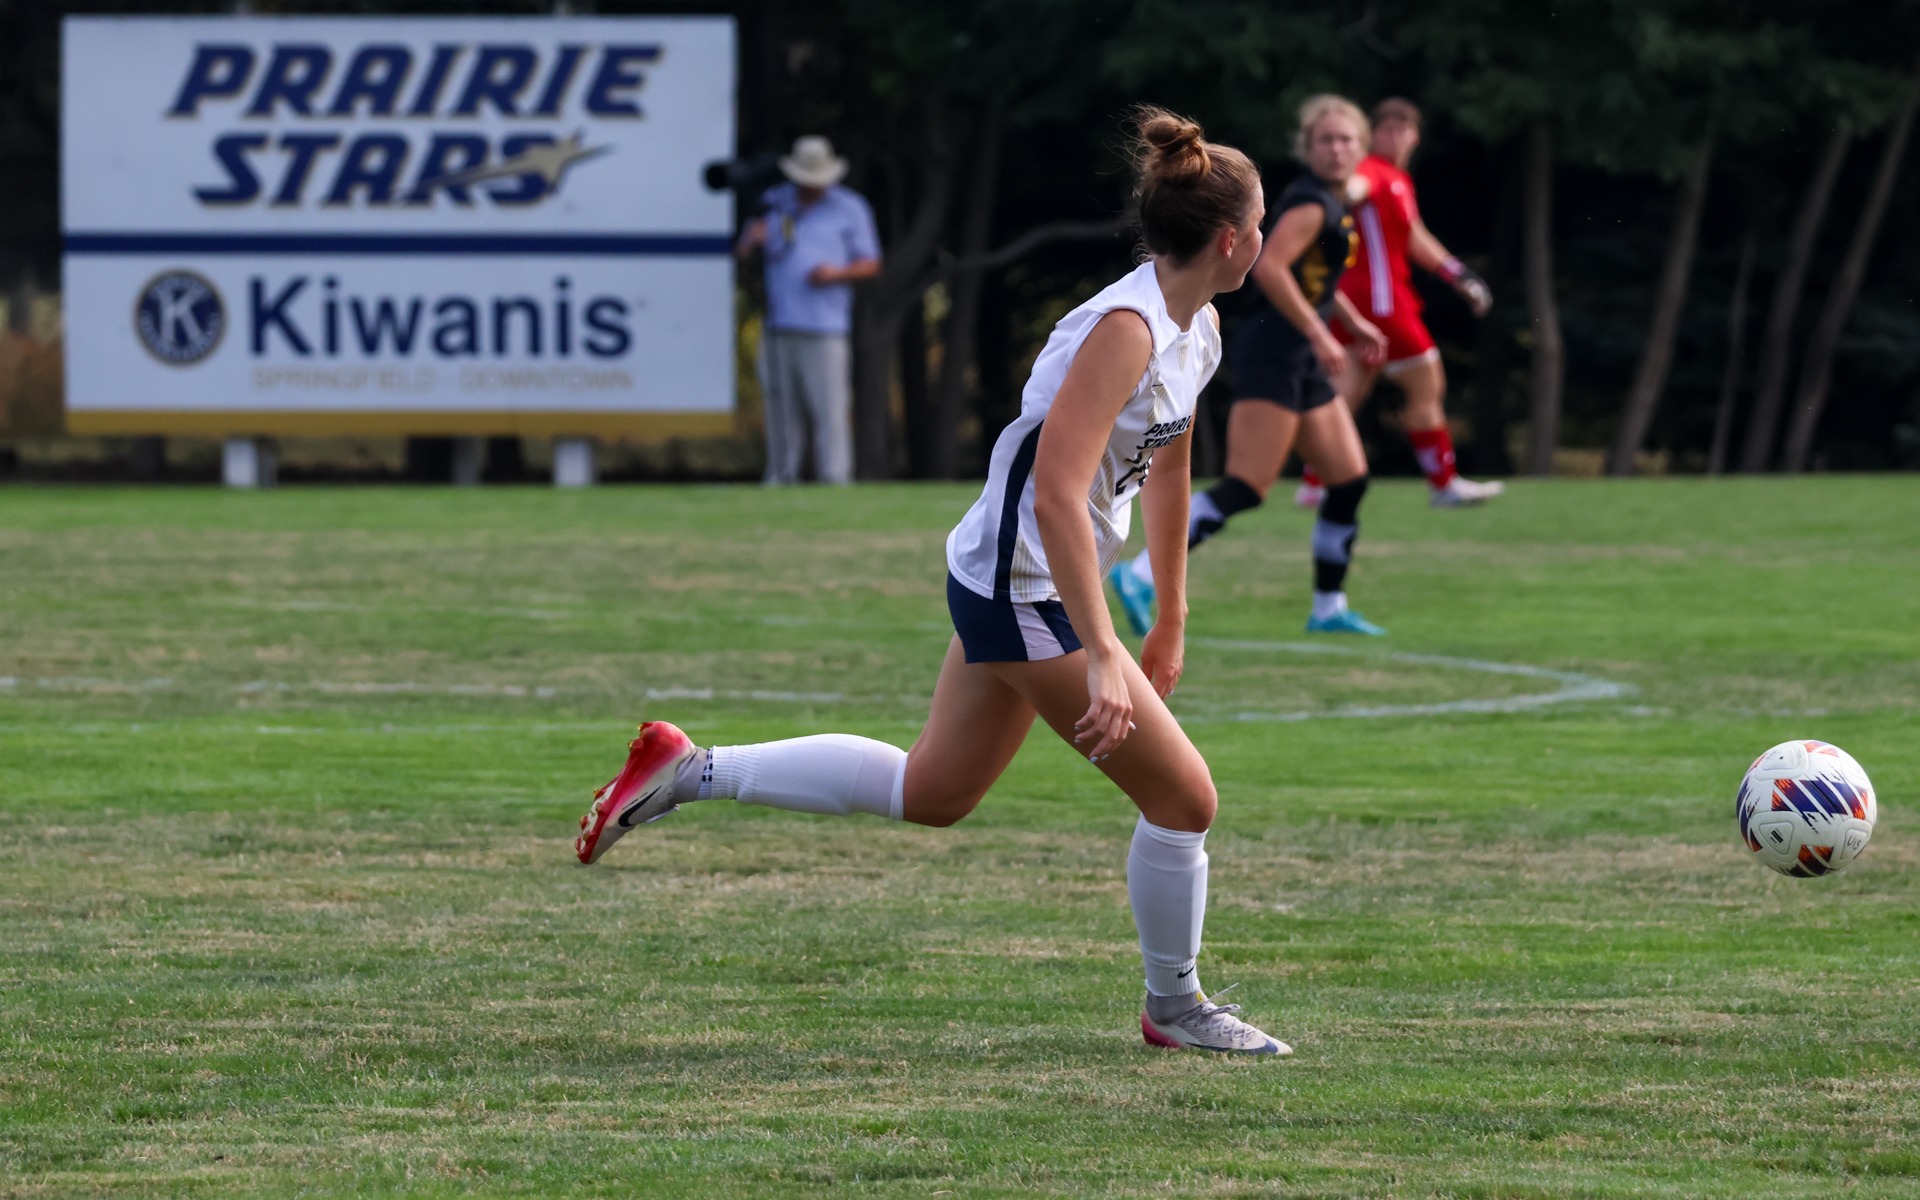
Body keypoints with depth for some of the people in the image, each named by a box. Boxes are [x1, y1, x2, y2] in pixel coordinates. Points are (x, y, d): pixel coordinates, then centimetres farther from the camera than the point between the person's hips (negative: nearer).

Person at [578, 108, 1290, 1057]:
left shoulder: (1196, 330, 7)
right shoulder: (1125, 329, -24)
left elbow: (1168, 469, 22)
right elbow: (1057, 493, -31)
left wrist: (1171, 617, 27)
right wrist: (1101, 655, -35)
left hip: (1007, 587, 10)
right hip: (1025, 594, -10)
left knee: (931, 792, 19)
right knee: (1182, 797, -3)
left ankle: (690, 771, 21)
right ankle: (1174, 1007, 17)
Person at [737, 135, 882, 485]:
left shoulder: (850, 208, 8)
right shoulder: (773, 203, 16)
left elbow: (871, 265, 7)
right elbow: (743, 253, 18)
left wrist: (837, 273, -13)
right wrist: (753, 238, -6)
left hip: (825, 332, -3)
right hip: (779, 330, 3)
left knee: (831, 411, -11)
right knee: (781, 411, 4)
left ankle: (834, 480, -13)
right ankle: (781, 479, 8)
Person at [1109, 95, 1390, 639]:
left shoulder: (1334, 205, 17)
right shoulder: (1311, 205, -13)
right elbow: (1269, 268, -27)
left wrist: (1353, 322, 27)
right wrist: (1319, 334, -26)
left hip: (1303, 366, 10)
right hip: (1274, 354, -10)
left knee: (1350, 481, 11)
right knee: (1247, 486, -17)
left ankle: (1329, 606, 18)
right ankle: (1141, 575, -20)